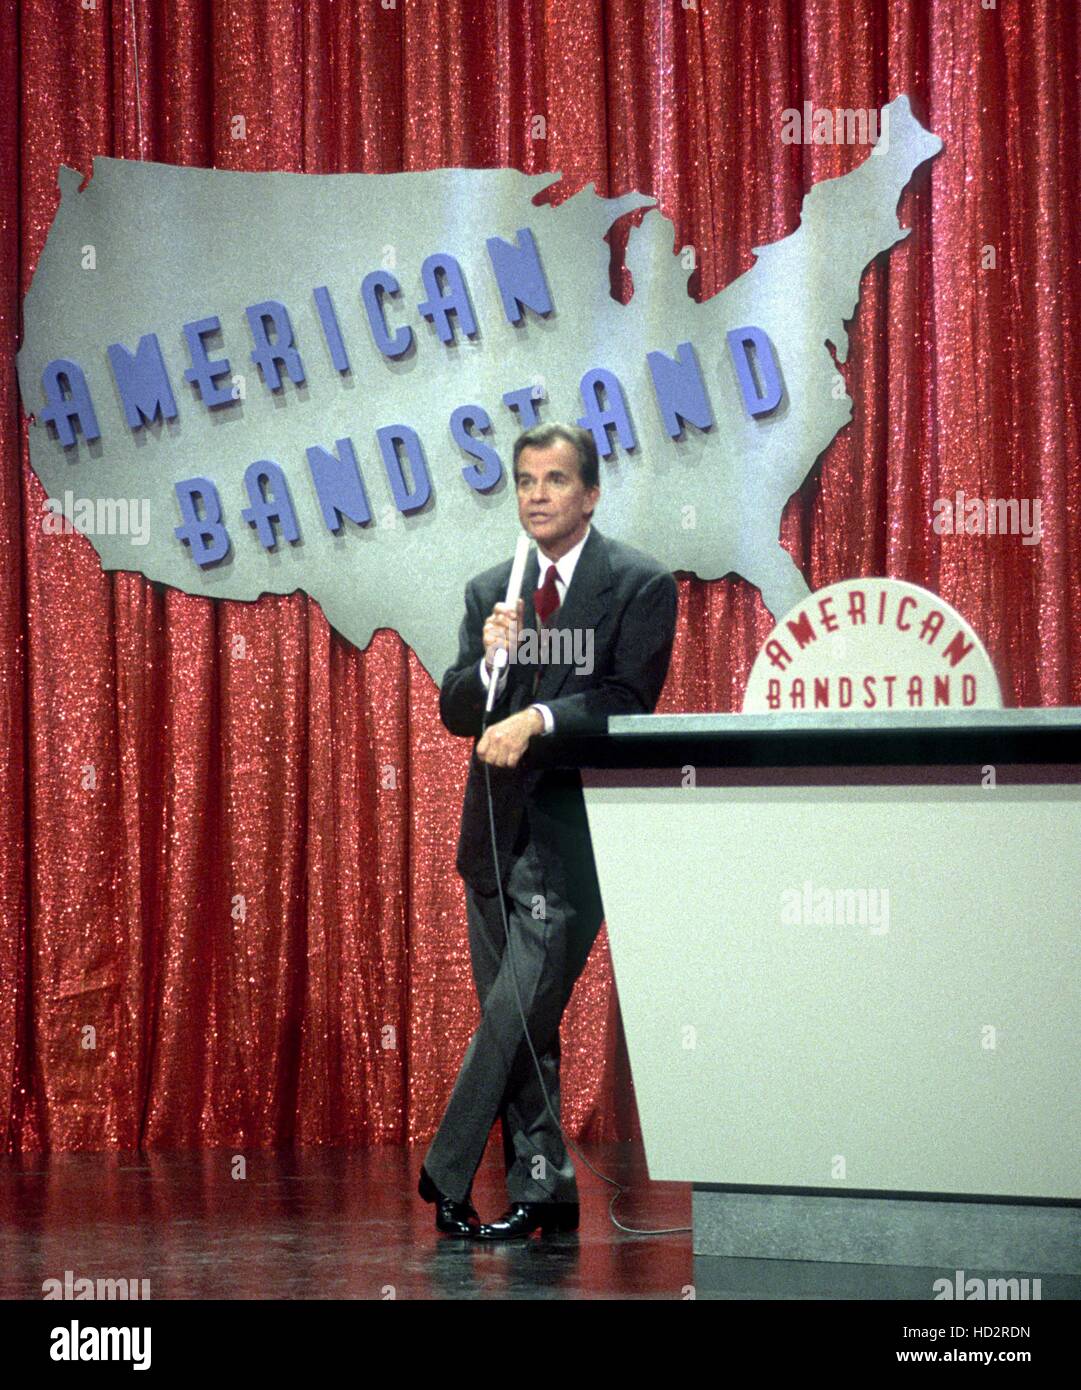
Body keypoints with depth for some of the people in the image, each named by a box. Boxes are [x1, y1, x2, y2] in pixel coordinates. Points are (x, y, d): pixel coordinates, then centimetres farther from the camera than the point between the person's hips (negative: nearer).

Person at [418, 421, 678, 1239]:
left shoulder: (640, 585, -2)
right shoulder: (490, 590, 13)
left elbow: (628, 702, -11)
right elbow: (456, 712, 9)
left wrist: (537, 718, -23)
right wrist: (490, 661, -11)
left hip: (574, 829, -6)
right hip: (498, 828, 6)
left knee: (519, 1007, -14)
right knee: (520, 1022, 8)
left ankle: (447, 1175, -8)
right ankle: (543, 1189, 15)